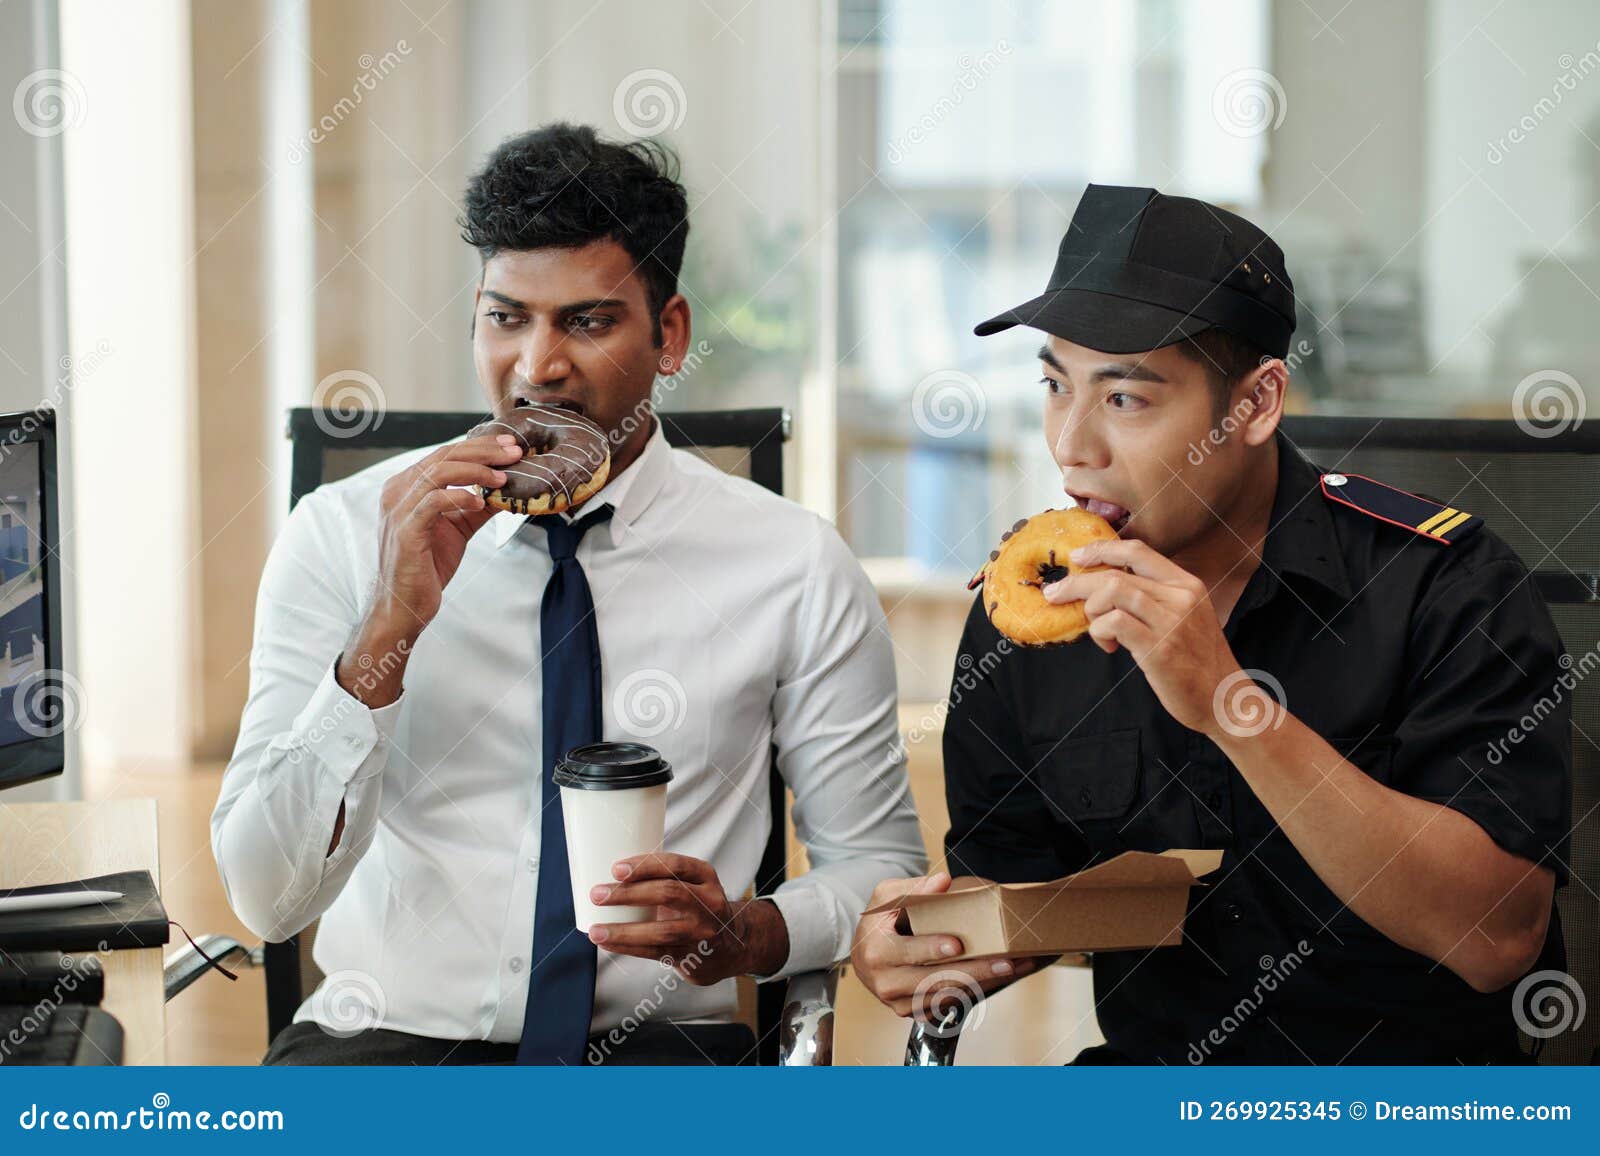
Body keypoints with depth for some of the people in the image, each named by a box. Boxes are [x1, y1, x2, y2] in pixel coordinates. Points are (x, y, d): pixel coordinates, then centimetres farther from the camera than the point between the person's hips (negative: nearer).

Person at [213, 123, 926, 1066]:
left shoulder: (794, 568, 3)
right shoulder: (342, 536, 2)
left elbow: (880, 865, 13)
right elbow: (267, 896, -5)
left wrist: (745, 934, -9)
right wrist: (392, 625, -16)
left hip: (659, 1054, 1)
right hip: (391, 1037, -1)